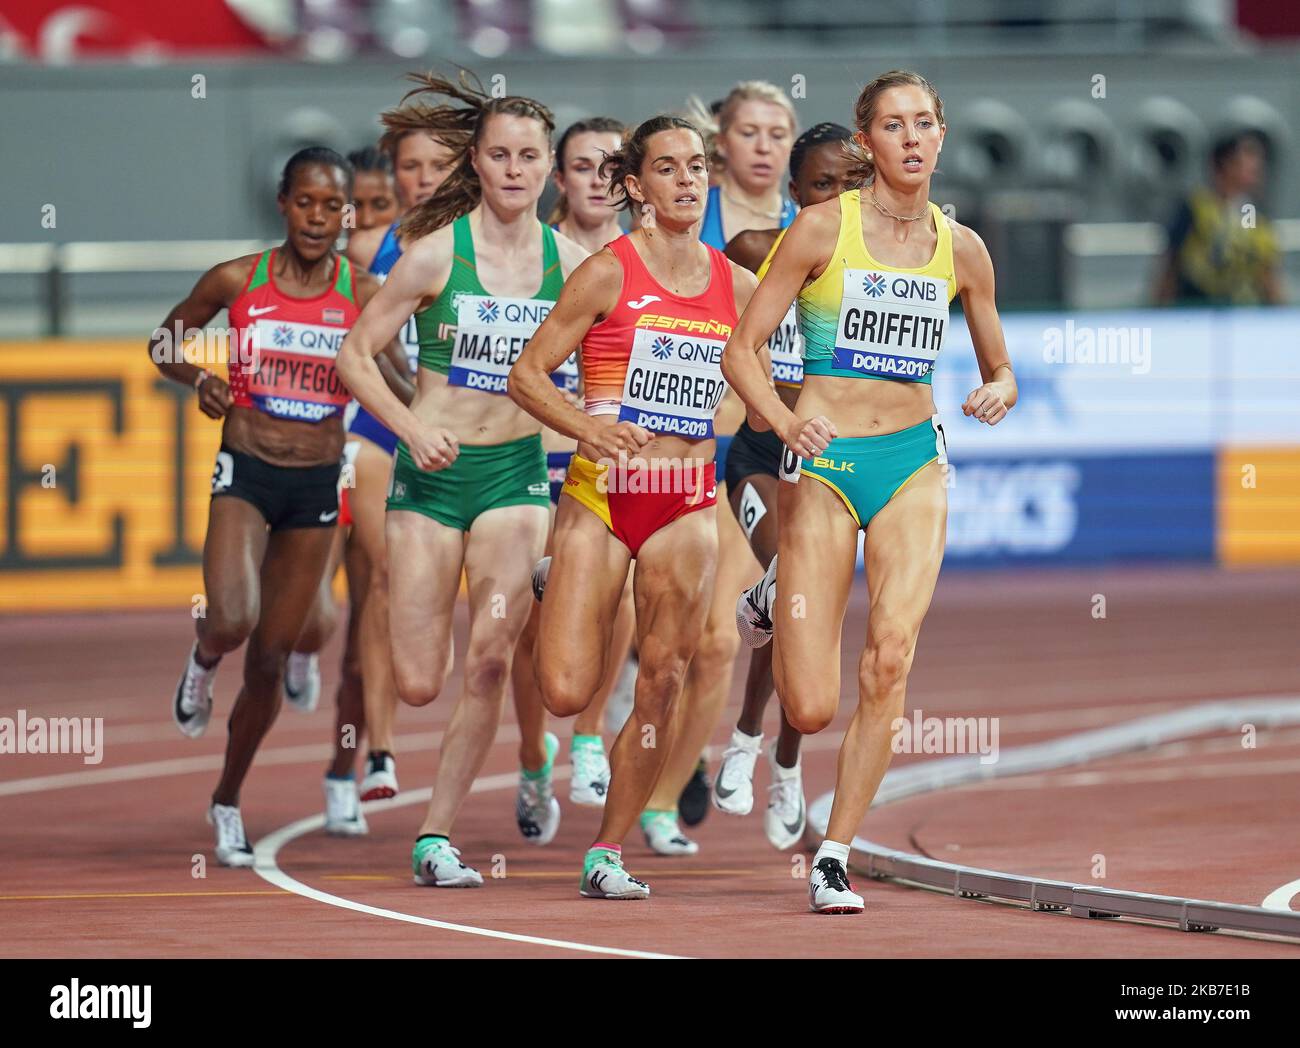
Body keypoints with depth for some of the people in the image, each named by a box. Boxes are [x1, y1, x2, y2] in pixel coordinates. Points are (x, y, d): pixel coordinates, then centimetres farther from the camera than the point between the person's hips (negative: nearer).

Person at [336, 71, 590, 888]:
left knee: (490, 658, -17)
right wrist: (412, 428, -16)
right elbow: (356, 355, -2)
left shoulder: (572, 262, 1)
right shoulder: (435, 253, -7)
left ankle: (438, 837, -5)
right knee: (419, 685, -3)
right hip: (434, 473, -1)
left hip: (518, 472, 1)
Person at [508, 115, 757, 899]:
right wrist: (590, 428, -20)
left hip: (688, 503, 3)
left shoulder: (737, 286, 8)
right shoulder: (609, 273, -4)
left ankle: (609, 852, 10)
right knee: (568, 694, -10)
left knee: (663, 683, -3)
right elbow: (527, 375, -5)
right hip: (602, 493, -3)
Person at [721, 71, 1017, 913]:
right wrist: (785, 422, -23)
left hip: (914, 462, 2)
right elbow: (743, 349, -4)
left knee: (892, 656, -20)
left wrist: (999, 393, -7)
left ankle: (835, 857, -10)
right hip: (825, 463, -2)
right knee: (812, 709, -4)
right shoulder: (824, 228, -4)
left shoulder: (961, 248, 7)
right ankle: (779, 595, 33)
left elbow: (999, 367, 17)